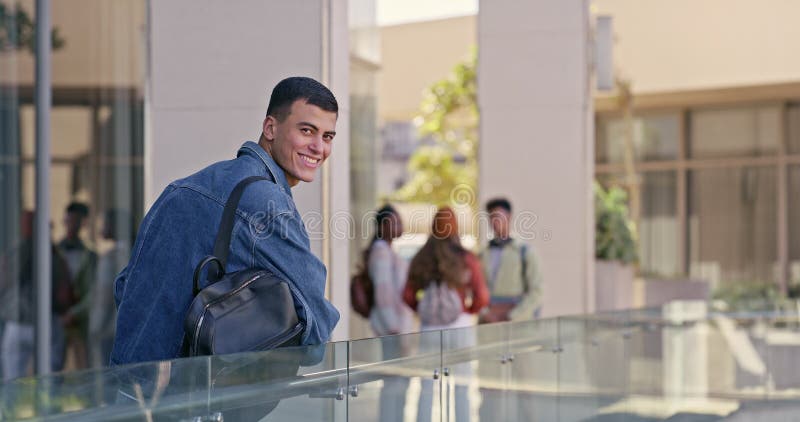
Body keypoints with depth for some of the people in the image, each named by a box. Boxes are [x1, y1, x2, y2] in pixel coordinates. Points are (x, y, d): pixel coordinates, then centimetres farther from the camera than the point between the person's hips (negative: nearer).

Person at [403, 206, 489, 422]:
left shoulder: (421, 259, 2)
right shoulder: (467, 259, -6)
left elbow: (408, 296, 3)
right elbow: (482, 297, -12)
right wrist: (470, 311, 7)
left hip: (431, 328, 2)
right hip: (461, 327, -2)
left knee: (427, 388, 6)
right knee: (461, 388, 6)